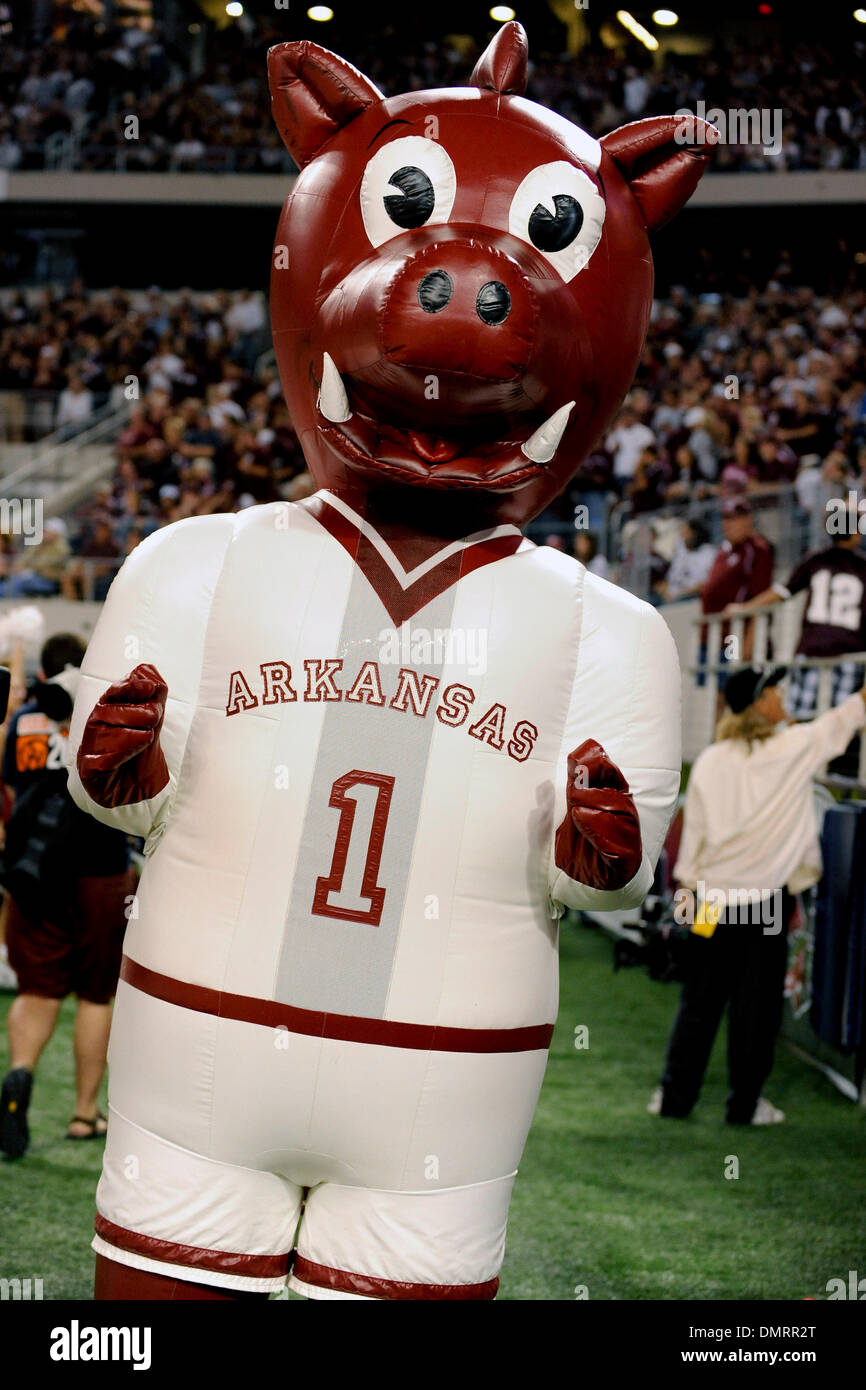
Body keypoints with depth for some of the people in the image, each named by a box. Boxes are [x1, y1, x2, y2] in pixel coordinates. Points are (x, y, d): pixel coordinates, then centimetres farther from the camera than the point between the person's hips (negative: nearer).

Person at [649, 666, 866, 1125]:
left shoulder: (709, 762, 0)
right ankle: (745, 1104, 11)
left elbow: (693, 830, 5)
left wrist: (688, 885, 13)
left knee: (700, 1002, 11)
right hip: (766, 898, -3)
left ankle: (674, 1096, 15)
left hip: (714, 896, 3)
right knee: (756, 1005, 6)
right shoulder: (794, 749, -8)